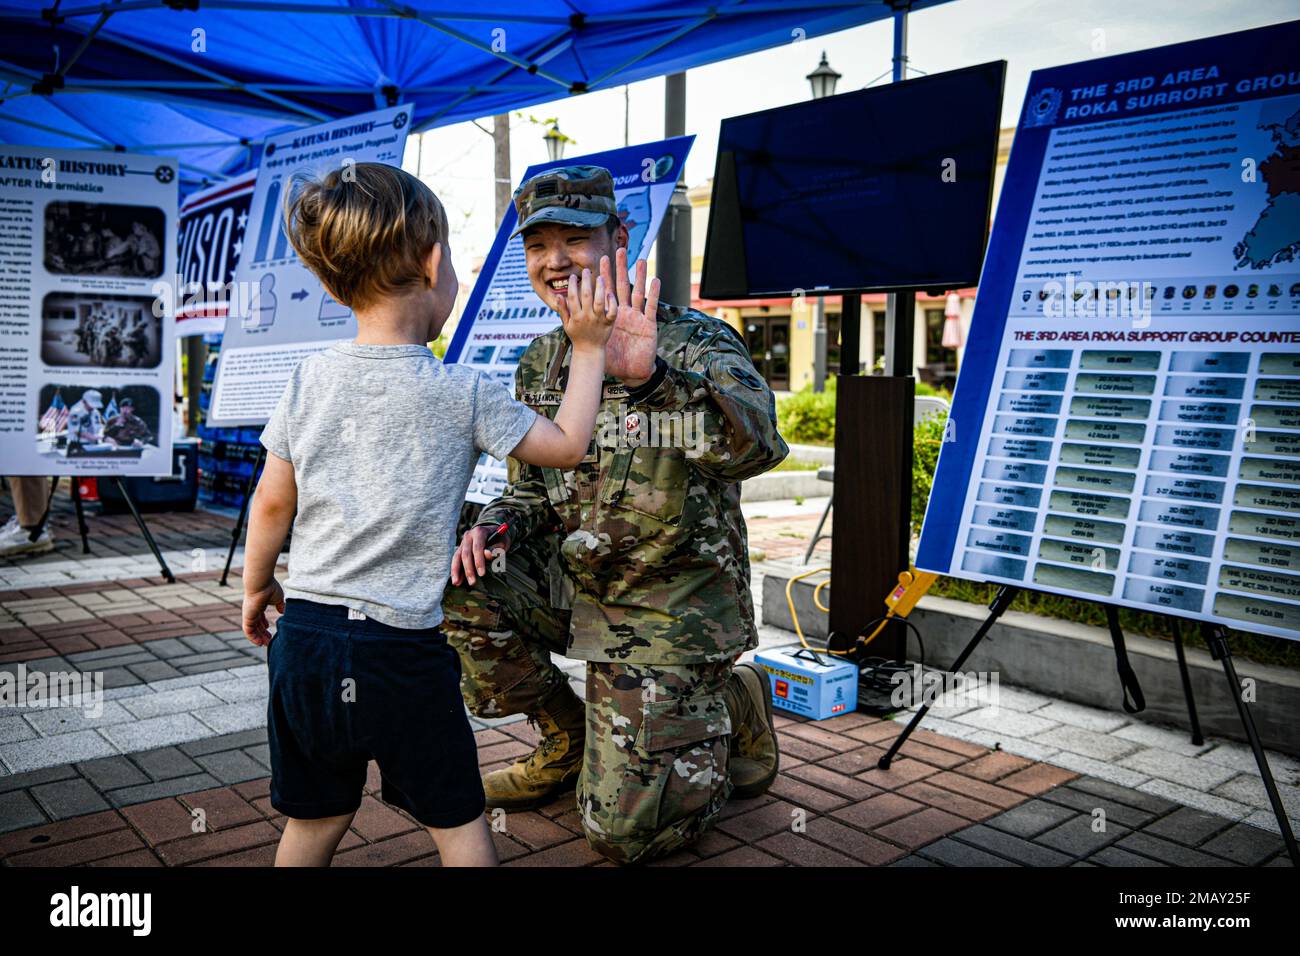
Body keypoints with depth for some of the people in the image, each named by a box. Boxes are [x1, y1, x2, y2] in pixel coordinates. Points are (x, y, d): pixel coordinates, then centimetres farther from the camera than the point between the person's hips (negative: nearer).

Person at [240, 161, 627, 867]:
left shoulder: (311, 379, -1)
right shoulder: (463, 392, -11)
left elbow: (273, 501, 6)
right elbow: (567, 445, 0)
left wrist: (256, 585, 22)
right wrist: (589, 350, 8)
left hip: (304, 634, 4)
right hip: (401, 649, -4)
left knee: (315, 818, 20)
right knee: (457, 821, 13)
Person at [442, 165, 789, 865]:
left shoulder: (695, 341, -17)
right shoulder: (540, 363, 3)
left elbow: (755, 445, -38)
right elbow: (533, 488, 13)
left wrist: (651, 376, -56)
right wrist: (493, 527, -11)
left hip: (667, 611, -6)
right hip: (572, 580, 6)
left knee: (625, 833, -6)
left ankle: (734, 710, 22)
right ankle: (568, 739, 8)